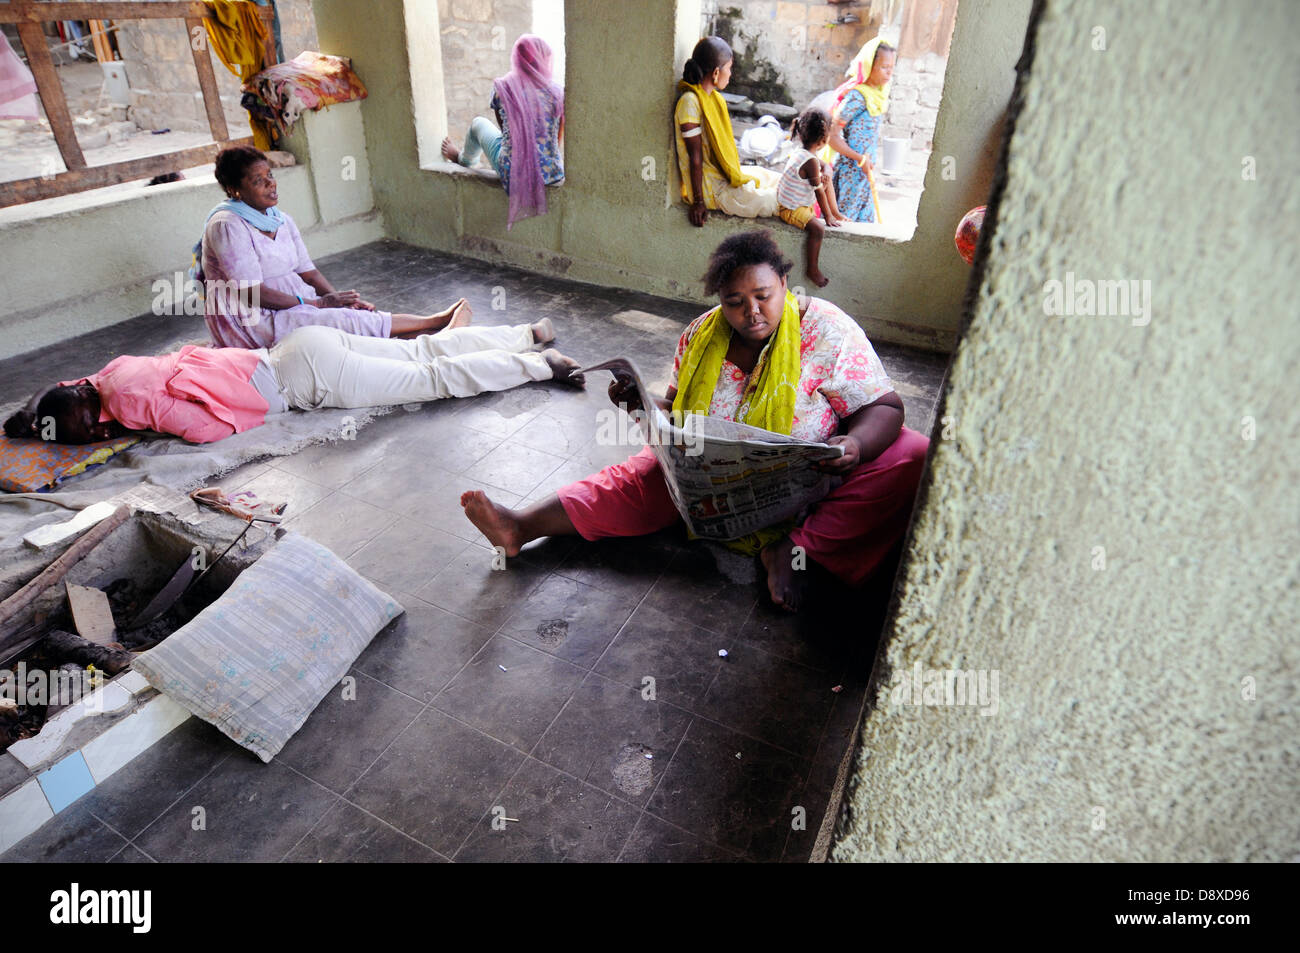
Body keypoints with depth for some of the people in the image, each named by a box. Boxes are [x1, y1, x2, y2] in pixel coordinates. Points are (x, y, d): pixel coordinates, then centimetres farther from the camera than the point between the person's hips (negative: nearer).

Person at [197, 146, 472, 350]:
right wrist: (319, 303, -19)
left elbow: (308, 272, 8)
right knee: (349, 321, -23)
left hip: (292, 304, 8)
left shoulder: (281, 220, 9)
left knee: (354, 313, -15)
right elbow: (254, 295, -22)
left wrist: (339, 298, -12)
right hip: (248, 324, -7)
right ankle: (434, 321, -22)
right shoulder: (227, 226, -16)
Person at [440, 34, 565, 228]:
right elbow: (559, 140, 6)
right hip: (551, 175, 0)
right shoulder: (558, 91, -4)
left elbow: (505, 129, 12)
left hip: (512, 175, 0)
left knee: (478, 124, 27)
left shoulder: (502, 88, -2)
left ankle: (463, 160, 58)